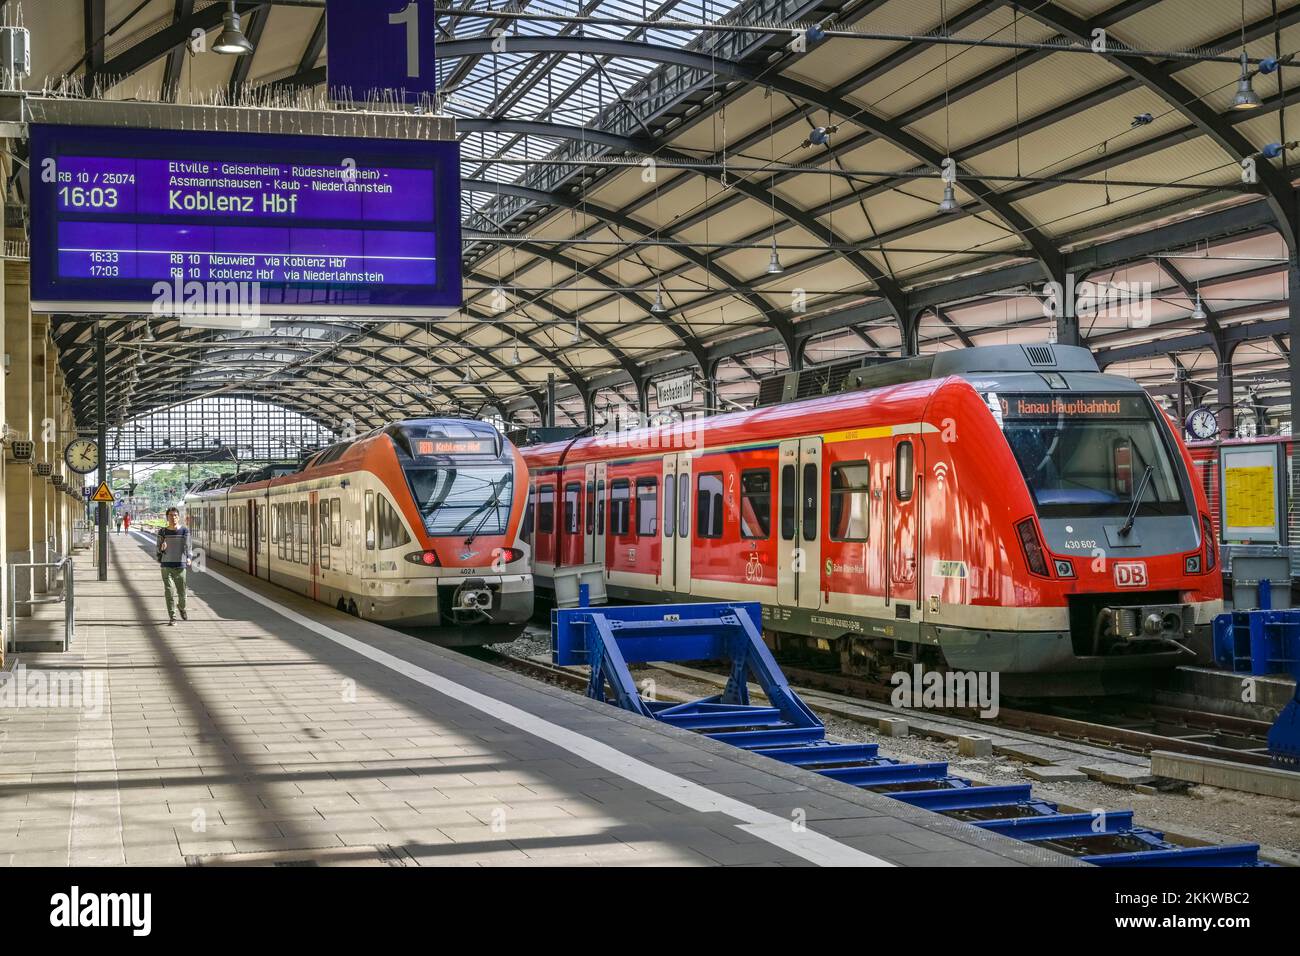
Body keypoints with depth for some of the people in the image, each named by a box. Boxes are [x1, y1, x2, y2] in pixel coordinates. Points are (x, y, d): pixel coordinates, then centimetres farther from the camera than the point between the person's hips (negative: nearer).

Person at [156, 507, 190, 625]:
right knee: (169, 592, -6)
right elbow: (159, 549, 8)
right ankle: (172, 617, 0)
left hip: (180, 565, 0)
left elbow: (187, 546, -5)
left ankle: (182, 609, 39)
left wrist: (188, 558, -23)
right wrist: (162, 548, -16)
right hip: (166, 566, 0)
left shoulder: (184, 530, -1)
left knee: (182, 592, 7)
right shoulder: (162, 532, 3)